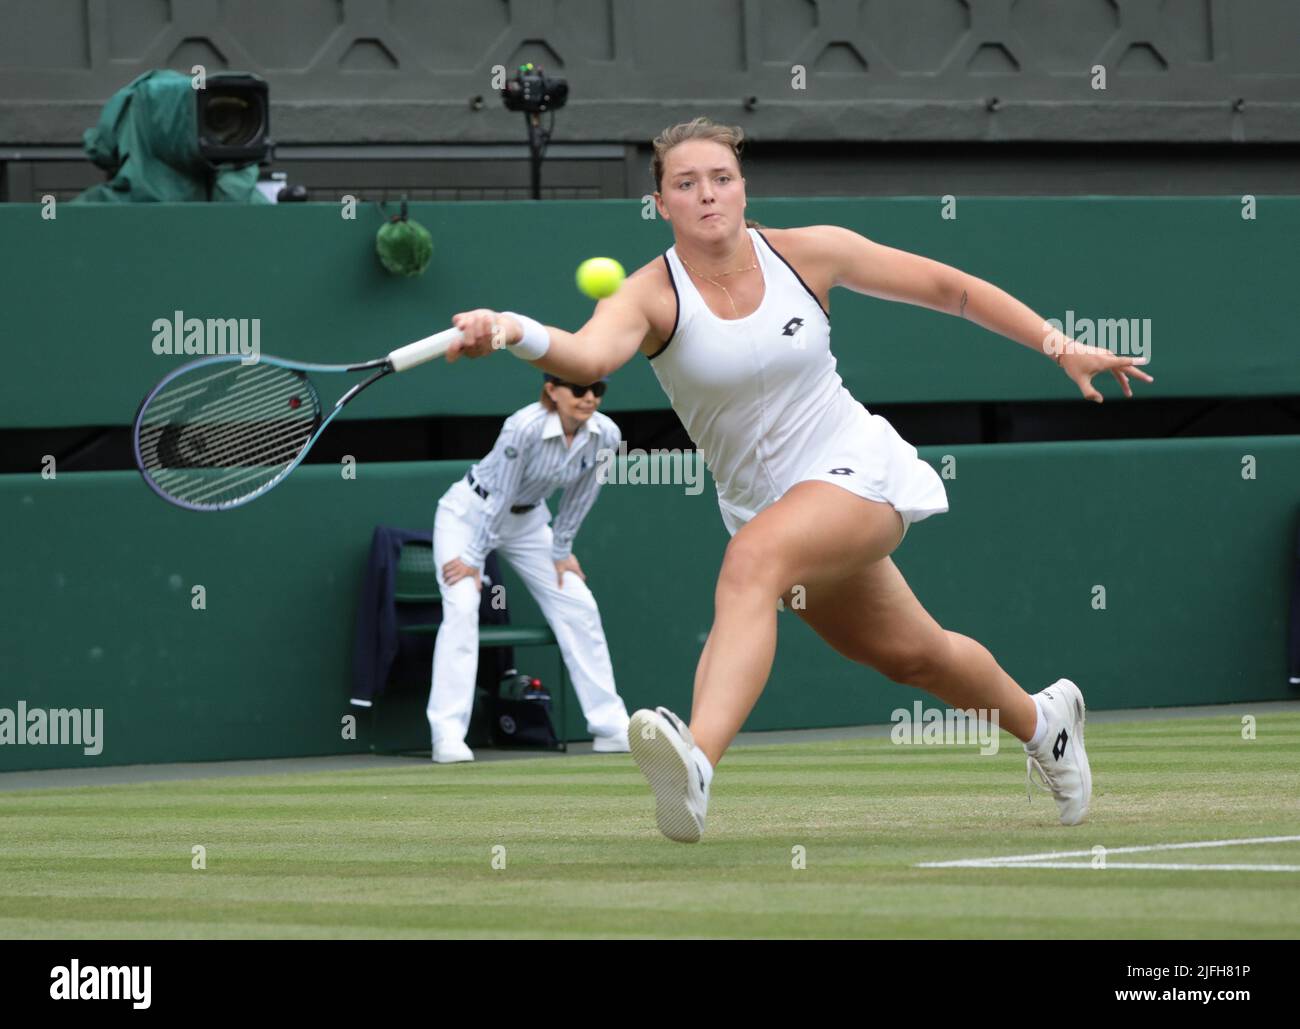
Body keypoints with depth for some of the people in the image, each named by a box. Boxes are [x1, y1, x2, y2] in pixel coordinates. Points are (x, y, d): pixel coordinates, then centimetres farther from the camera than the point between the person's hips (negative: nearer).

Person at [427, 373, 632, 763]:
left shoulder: (605, 435, -17)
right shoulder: (524, 428, -33)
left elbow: (580, 496, -2)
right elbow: (500, 498, -27)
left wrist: (560, 551, 3)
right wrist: (473, 558, -20)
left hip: (527, 521, 6)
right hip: (469, 512, -6)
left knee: (579, 607, 2)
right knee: (462, 607, -22)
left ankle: (611, 728, 11)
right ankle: (448, 736, -24)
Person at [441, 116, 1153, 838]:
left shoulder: (808, 253, -10)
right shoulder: (651, 295, -13)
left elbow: (947, 288, 3)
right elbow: (587, 356, -36)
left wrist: (1061, 347, 5)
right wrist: (513, 333, -58)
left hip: (856, 469, -4)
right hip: (759, 500, 4)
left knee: (751, 562, -34)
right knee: (911, 655, 19)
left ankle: (696, 762, -52)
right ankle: (1042, 721, 50)